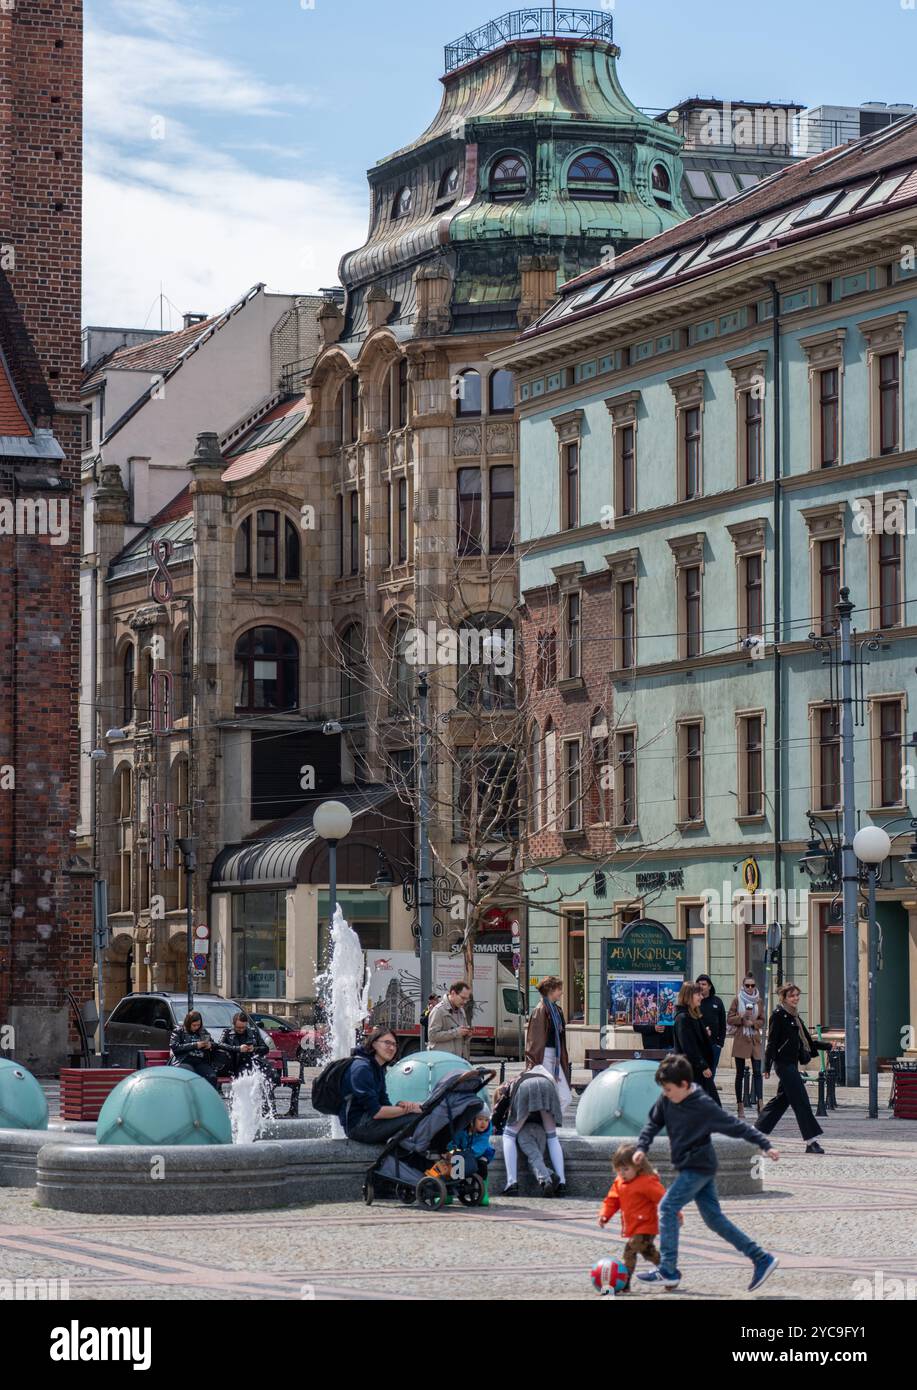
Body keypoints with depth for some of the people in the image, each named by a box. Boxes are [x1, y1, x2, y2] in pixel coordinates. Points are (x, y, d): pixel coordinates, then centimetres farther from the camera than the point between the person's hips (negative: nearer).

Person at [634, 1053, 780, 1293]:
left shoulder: (704, 1107, -19)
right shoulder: (667, 1100, 0)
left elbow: (736, 1126, -15)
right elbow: (654, 1122, 13)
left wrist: (765, 1145, -13)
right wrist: (642, 1147, -2)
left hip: (699, 1168, -8)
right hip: (689, 1168, 8)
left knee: (667, 1208, -14)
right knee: (714, 1219, 9)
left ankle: (668, 1271, -13)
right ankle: (761, 1259, 13)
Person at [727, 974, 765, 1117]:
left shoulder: (759, 1001, 8)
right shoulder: (737, 1000, 1)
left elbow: (762, 1021, 9)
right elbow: (729, 1019, 0)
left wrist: (753, 1022, -11)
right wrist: (742, 1017, -16)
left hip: (756, 1040, 1)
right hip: (740, 1039, -1)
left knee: (757, 1072, -9)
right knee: (740, 1073, 4)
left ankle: (760, 1103, -16)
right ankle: (739, 1105, 9)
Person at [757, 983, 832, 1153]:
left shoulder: (794, 1016, 16)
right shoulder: (778, 1015, -9)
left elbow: (807, 1041, 22)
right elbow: (772, 1041, -13)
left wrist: (827, 1046, 18)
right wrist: (767, 1065, -16)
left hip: (792, 1063, 9)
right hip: (783, 1062, -9)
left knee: (782, 1099, 12)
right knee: (800, 1101, -9)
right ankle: (811, 1141, -9)